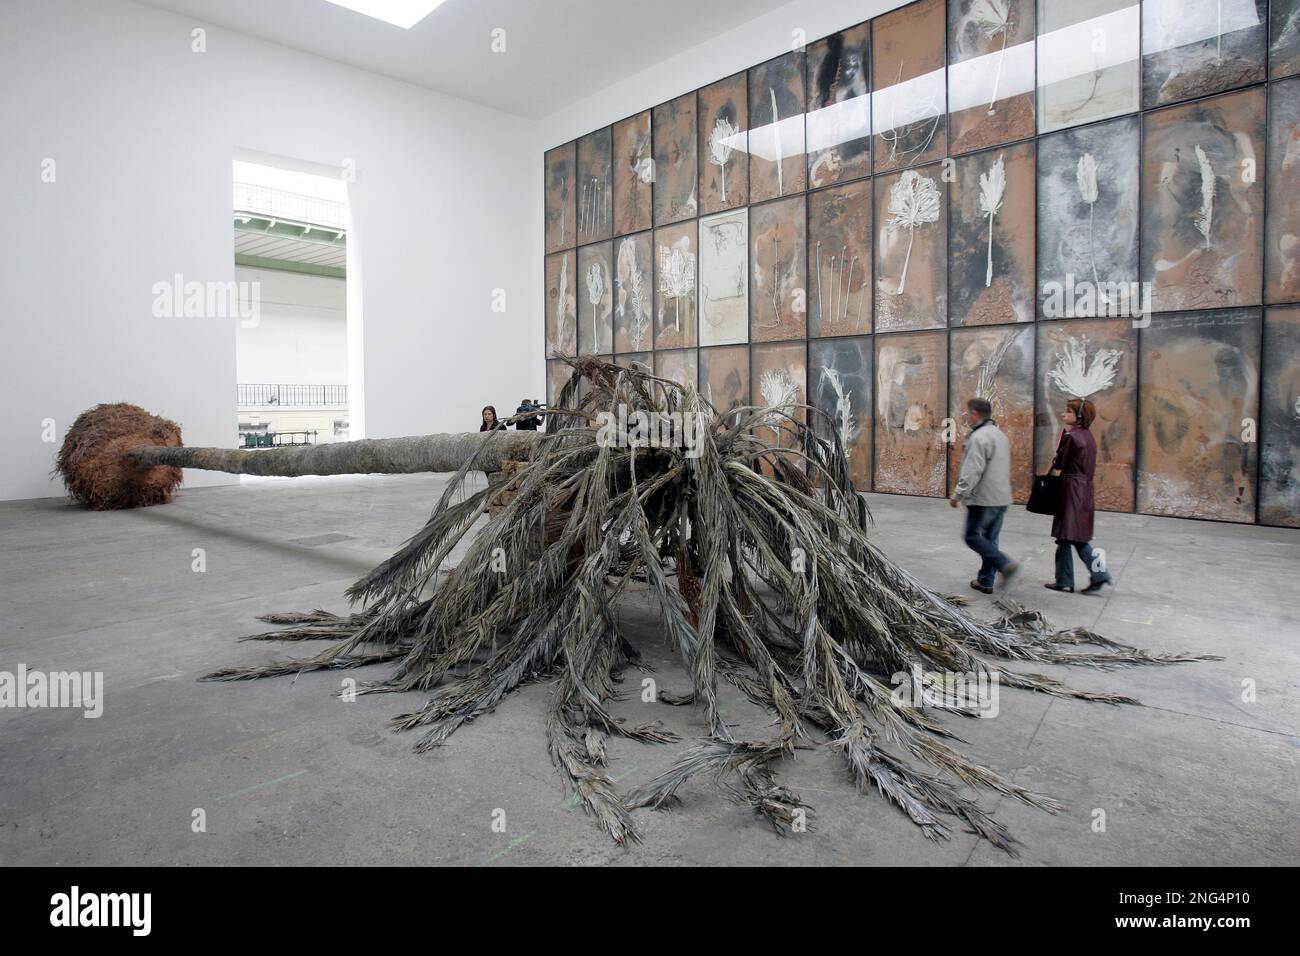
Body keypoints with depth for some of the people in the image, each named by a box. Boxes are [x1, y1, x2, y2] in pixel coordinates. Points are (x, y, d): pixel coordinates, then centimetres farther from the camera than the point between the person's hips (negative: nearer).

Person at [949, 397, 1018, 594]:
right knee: (990, 539, 13)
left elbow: (972, 471, -22)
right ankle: (985, 581, 17)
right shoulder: (1000, 434, 16)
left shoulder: (979, 437, -16)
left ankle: (1005, 564, -12)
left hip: (984, 499, -9)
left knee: (973, 536, 2)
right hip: (1002, 498, 9)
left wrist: (958, 494, -15)